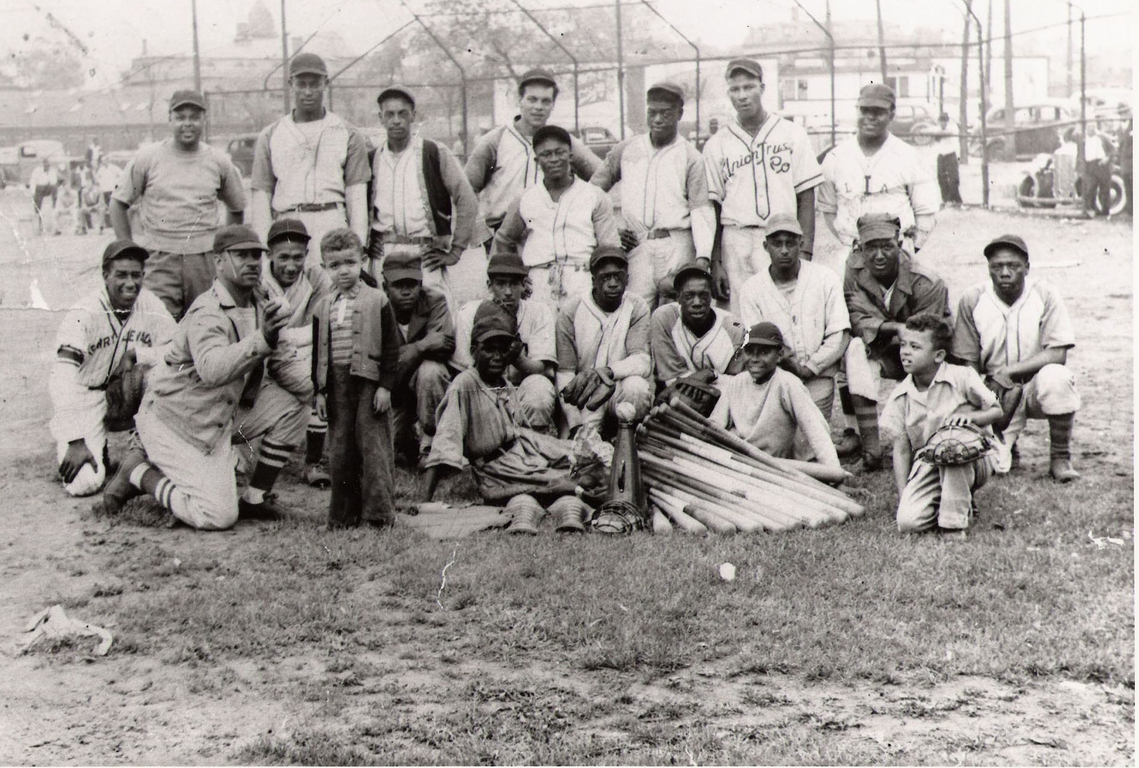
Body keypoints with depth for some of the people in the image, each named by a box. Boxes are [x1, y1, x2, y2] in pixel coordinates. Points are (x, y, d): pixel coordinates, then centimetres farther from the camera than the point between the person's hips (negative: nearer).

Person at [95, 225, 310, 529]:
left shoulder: (259, 310, 4)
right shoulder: (207, 313, -24)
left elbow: (283, 362, 9)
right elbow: (212, 369, -44)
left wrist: (323, 393, -11)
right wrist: (261, 340, -55)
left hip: (221, 416, 9)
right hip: (173, 420, -9)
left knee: (290, 407, -7)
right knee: (217, 515, -16)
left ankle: (255, 498, 4)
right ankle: (140, 473, 4)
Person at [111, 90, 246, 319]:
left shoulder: (219, 162, 10)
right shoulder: (147, 158, 5)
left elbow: (237, 209, 23)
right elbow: (118, 203, 10)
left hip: (205, 261, 2)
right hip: (159, 260, -2)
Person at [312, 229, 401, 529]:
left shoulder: (377, 301, -1)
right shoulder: (323, 307, 12)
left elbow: (391, 346, -3)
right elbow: (318, 352, 14)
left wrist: (385, 386, -9)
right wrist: (319, 390, 7)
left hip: (369, 382, -4)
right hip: (337, 385, 4)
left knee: (374, 446, -5)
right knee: (339, 449, 6)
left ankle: (380, 511, -2)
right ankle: (344, 514, 14)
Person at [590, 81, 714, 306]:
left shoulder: (690, 157, 5)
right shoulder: (626, 150, 14)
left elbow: (701, 211, -3)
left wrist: (703, 257, -17)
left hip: (677, 244, -2)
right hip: (636, 247, 2)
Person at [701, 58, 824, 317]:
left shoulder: (792, 135, 8)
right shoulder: (716, 145, 10)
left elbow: (805, 198, 5)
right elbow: (712, 206, 9)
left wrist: (805, 252, -5)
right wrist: (714, 263, 1)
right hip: (737, 241, 1)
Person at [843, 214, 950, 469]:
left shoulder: (927, 283, -22)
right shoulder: (854, 271, -13)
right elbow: (856, 319, -18)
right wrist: (893, 328, -35)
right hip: (882, 356, 3)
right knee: (855, 349, -28)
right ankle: (870, 447, -34)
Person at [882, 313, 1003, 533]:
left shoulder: (962, 378, -9)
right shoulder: (900, 397, -1)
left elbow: (996, 410, 0)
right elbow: (901, 450, 1)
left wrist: (970, 417, -23)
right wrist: (903, 497, -7)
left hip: (973, 460, -2)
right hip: (928, 465, 2)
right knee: (908, 522, -23)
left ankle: (955, 517, -24)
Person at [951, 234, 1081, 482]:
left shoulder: (1045, 295, -8)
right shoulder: (972, 300, -4)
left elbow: (1057, 354, -16)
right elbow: (968, 363, -1)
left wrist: (1007, 372, -23)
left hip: (1036, 388, -1)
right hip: (994, 394, 1)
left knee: (1056, 376, -37)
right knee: (992, 465, -20)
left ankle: (1060, 457, -14)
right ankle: (1007, 441, 20)